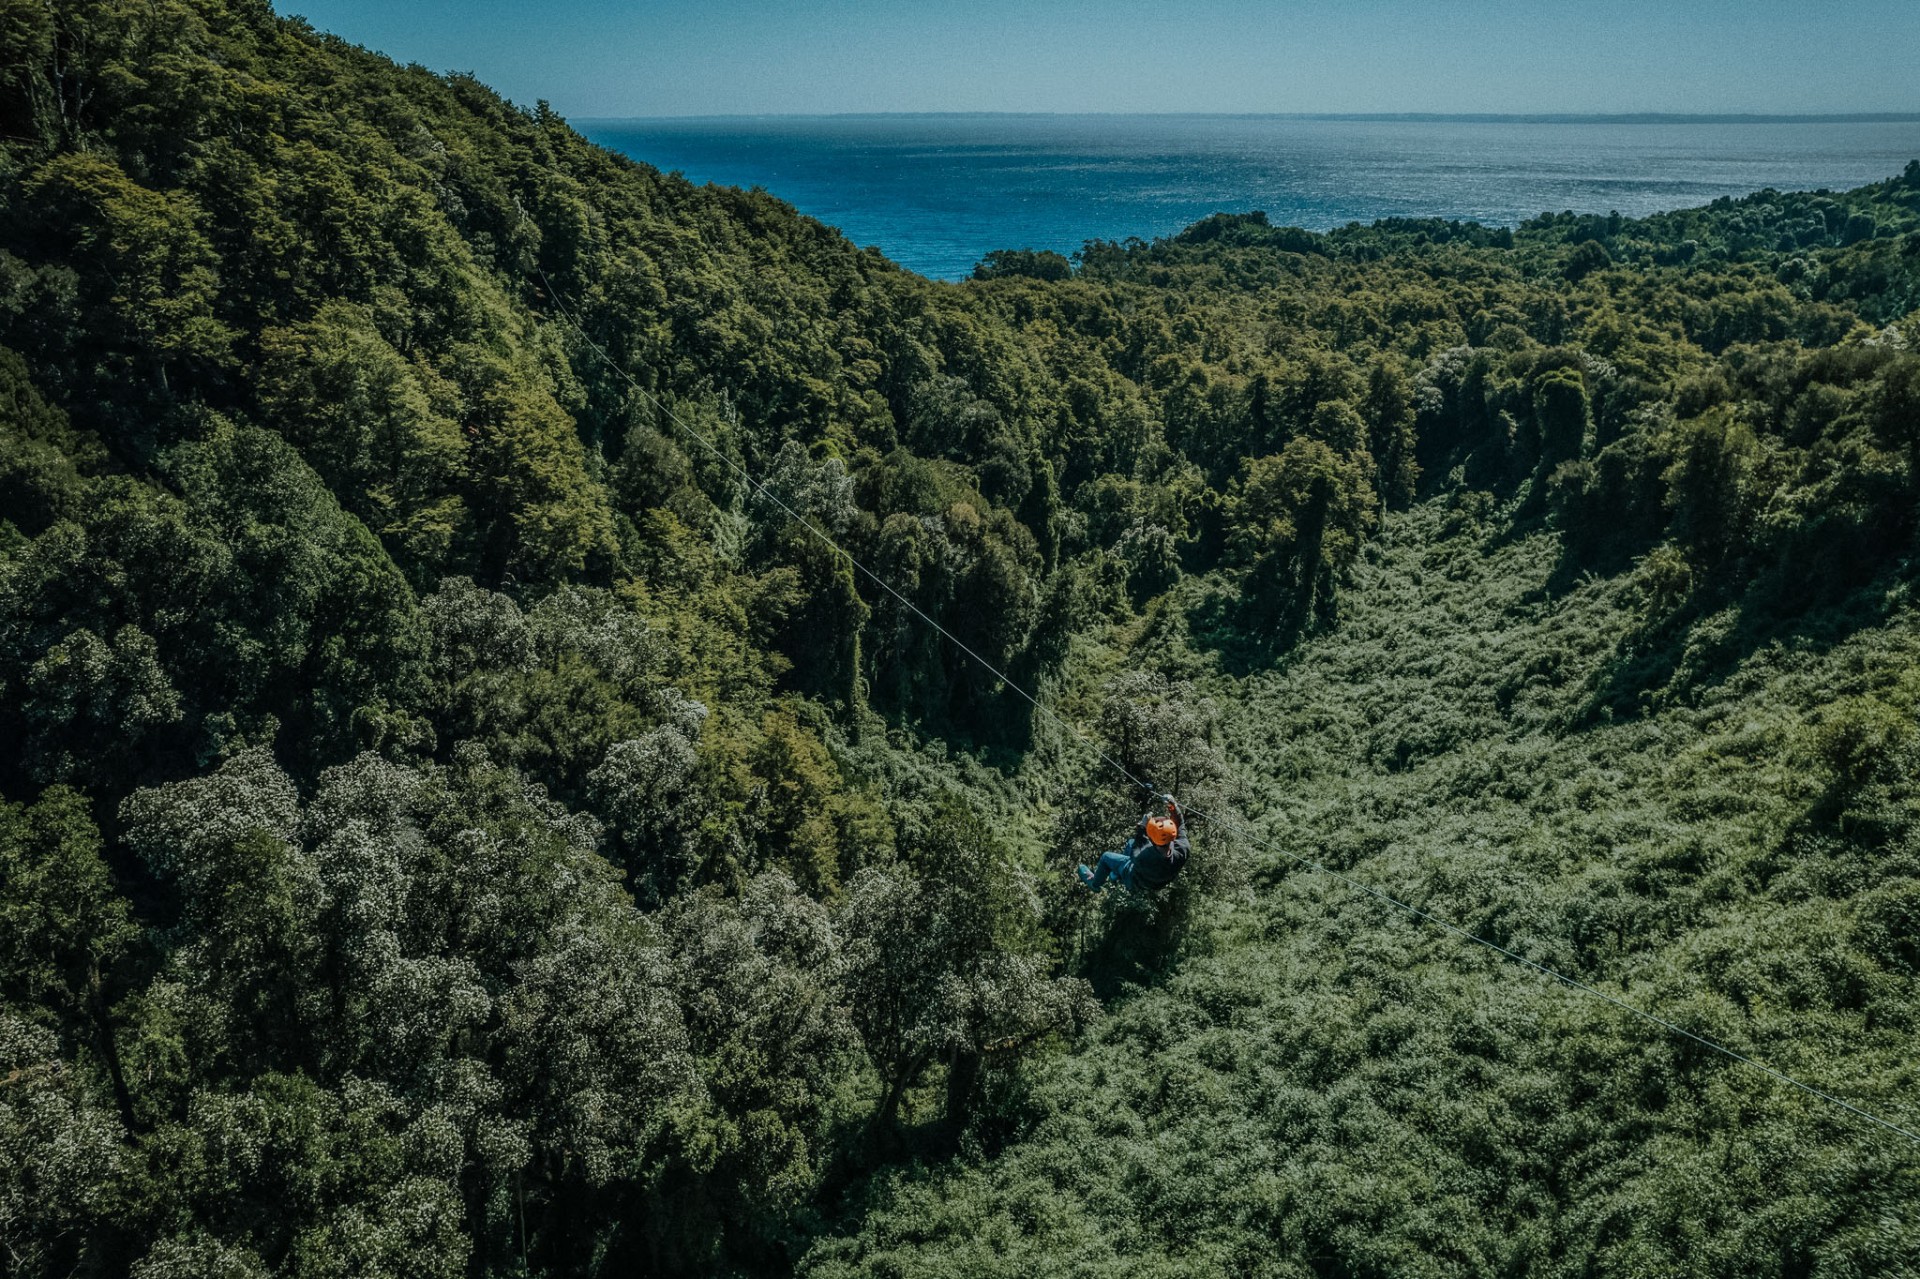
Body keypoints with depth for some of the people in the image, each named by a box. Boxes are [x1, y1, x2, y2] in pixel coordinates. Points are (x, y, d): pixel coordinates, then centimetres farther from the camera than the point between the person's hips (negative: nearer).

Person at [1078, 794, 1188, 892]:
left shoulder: (1143, 858, -47)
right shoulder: (1183, 849, -40)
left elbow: (1135, 854, -20)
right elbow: (1180, 826, -18)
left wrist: (1142, 827, -20)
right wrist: (1173, 806, -16)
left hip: (1137, 883, -4)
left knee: (1106, 857, 18)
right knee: (1130, 843, 25)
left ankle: (1094, 884, 48)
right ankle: (1114, 876, 49)